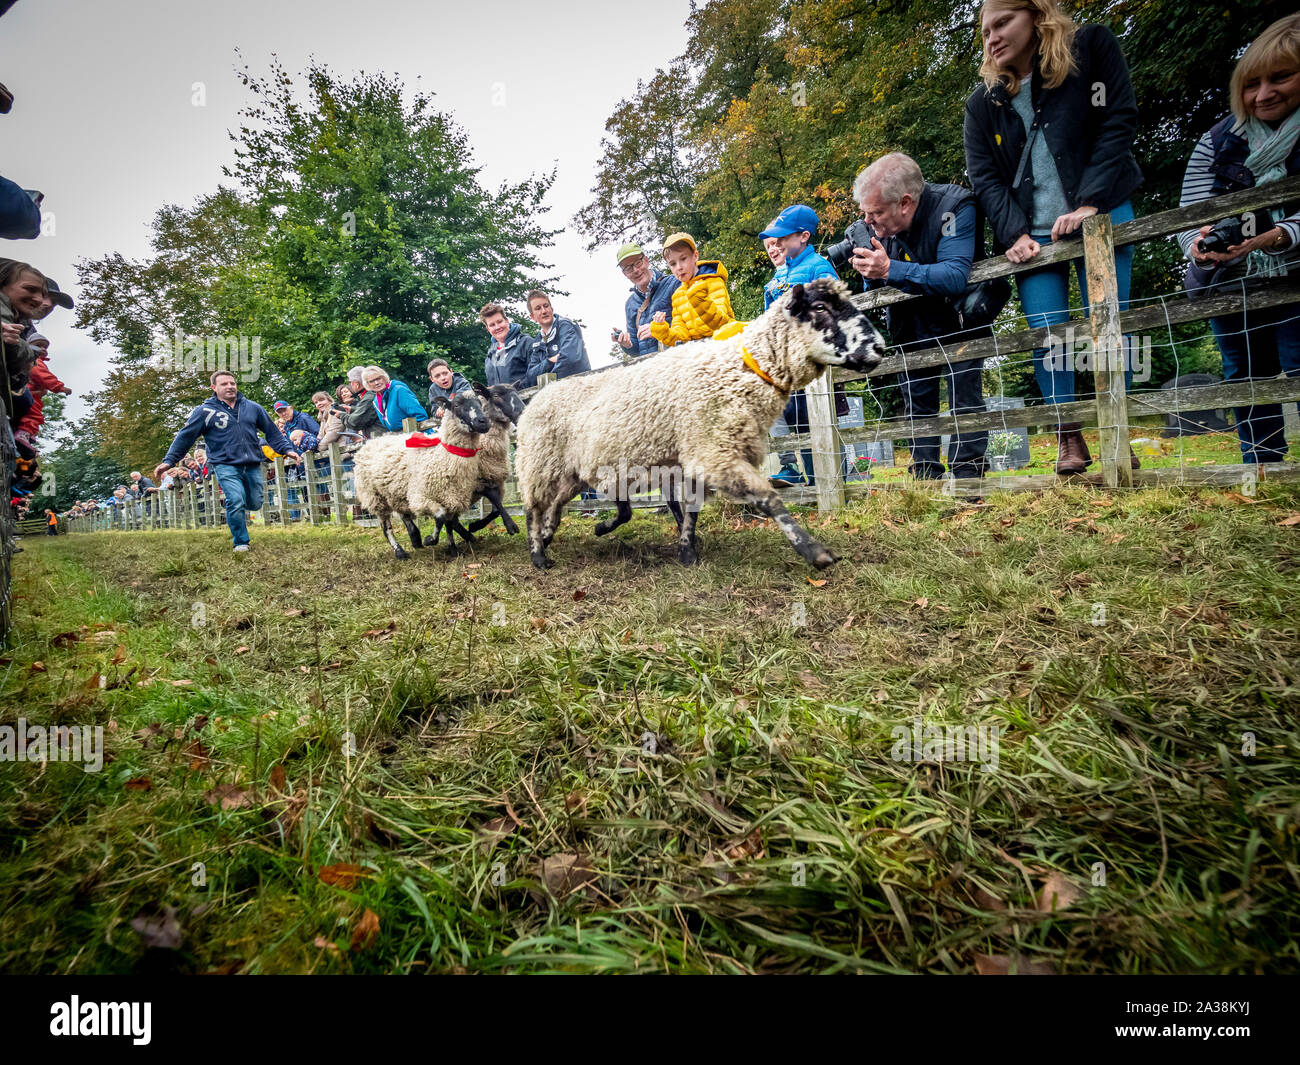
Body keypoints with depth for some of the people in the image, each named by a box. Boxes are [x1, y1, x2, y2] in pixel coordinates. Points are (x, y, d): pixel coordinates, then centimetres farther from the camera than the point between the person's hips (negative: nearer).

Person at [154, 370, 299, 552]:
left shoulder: (253, 407, 10)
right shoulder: (204, 411, 2)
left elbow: (272, 432, 18)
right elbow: (184, 437, 5)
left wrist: (287, 449, 6)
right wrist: (168, 461, 1)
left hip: (253, 466, 4)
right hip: (226, 465, -4)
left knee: (255, 504, 5)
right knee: (236, 501, -20)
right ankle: (241, 543, -4)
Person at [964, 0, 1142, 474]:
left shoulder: (1092, 48, 3)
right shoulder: (983, 102, 9)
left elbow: (1117, 122, -4)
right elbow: (984, 178, 3)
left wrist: (1089, 203, -16)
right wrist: (1014, 233, -12)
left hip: (1099, 216, -2)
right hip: (1032, 234, 2)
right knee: (1047, 336, -6)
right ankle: (1069, 439, 5)